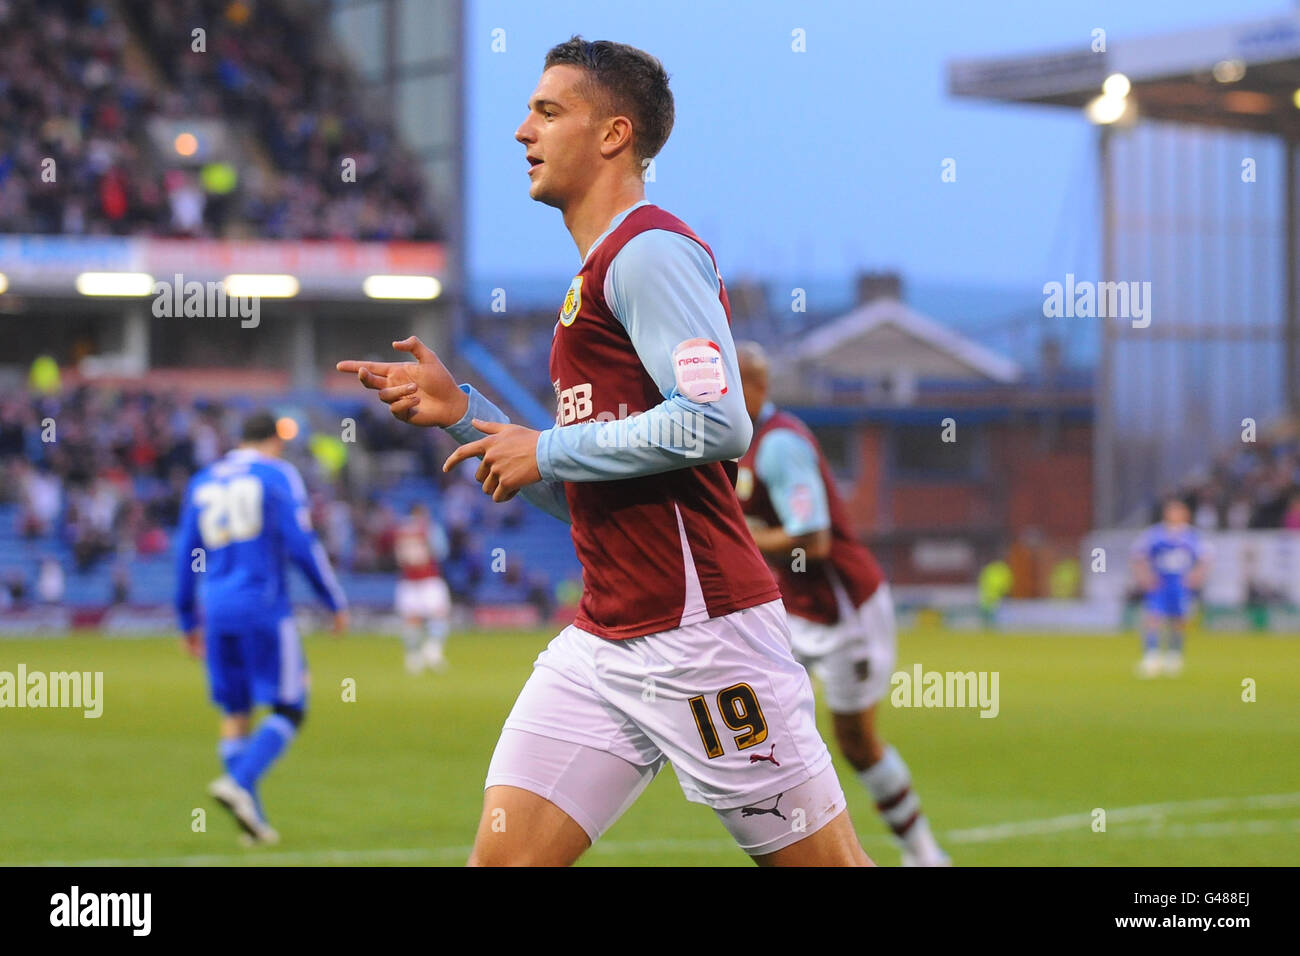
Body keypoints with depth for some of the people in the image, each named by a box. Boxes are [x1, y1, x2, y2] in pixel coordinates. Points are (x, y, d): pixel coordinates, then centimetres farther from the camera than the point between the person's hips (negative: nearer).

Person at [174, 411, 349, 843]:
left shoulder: (202, 483, 15)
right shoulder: (278, 476, -1)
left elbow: (185, 557, 15)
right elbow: (301, 546, -7)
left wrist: (189, 621, 22)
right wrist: (336, 603, 1)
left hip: (217, 612, 5)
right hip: (264, 607, -5)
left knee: (235, 712, 12)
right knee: (289, 710, 1)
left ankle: (253, 817, 7)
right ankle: (239, 782, -20)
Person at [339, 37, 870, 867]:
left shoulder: (651, 251, -8)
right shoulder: (598, 274, 21)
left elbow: (718, 423, -23)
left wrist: (547, 450, -13)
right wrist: (461, 412, 15)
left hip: (702, 630, -9)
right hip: (605, 637, 9)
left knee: (822, 860, -3)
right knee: (503, 855, 0)